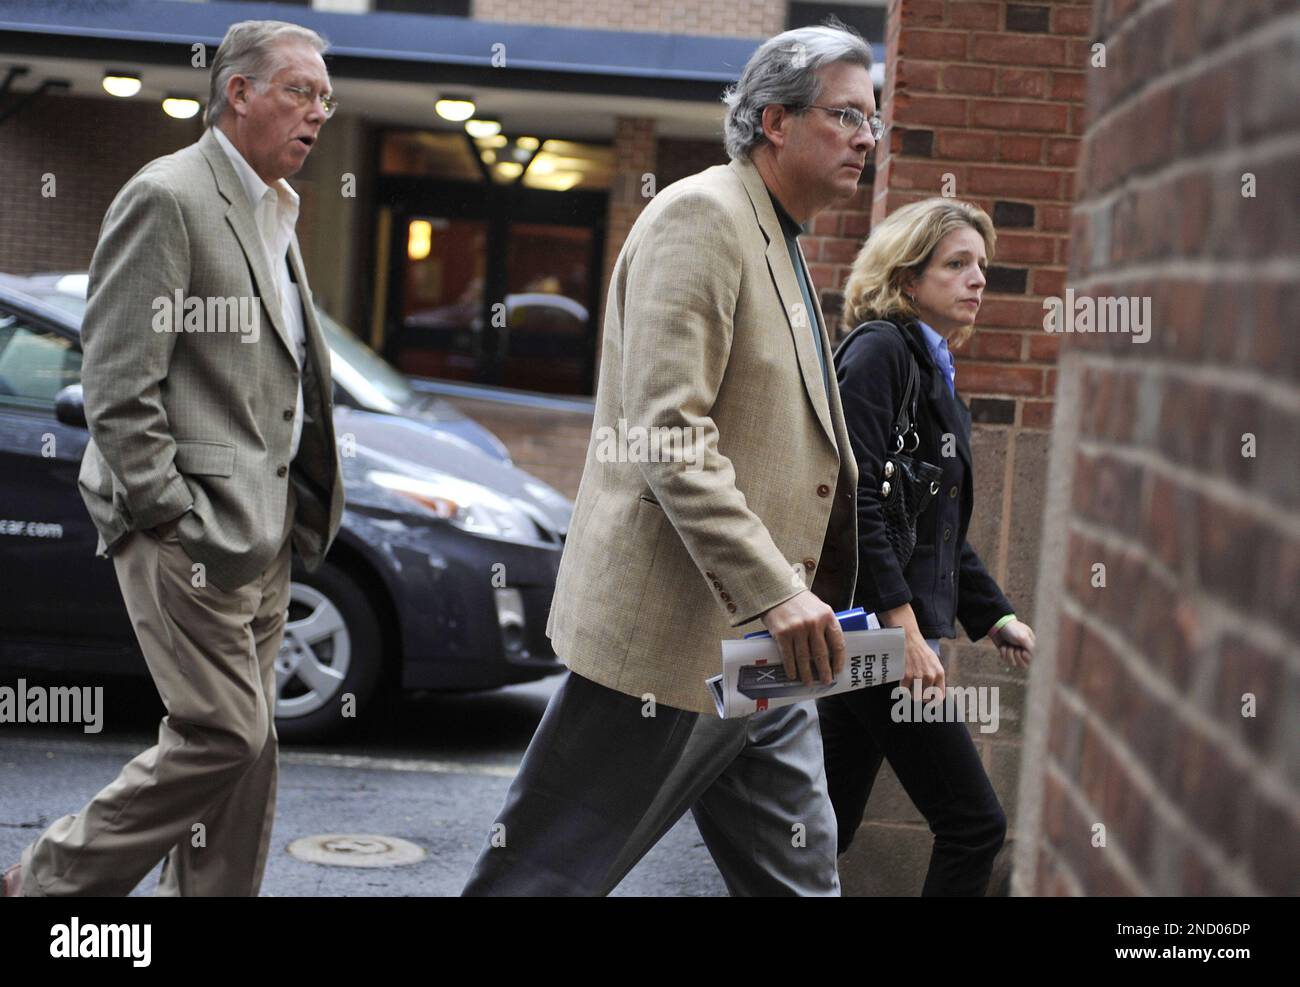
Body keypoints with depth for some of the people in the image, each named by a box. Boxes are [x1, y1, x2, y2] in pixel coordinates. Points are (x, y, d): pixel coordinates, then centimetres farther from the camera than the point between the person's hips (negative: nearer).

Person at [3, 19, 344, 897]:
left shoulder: (274, 213, 18)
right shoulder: (168, 198, -11)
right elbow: (117, 385, -16)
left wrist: (298, 510, 15)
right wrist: (171, 520, -18)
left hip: (261, 529, 9)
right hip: (197, 528, -9)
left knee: (244, 744, 11)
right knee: (225, 735, -8)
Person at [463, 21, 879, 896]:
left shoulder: (781, 242, 19)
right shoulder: (701, 215, -11)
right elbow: (667, 432, -22)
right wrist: (775, 591, -26)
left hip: (760, 648, 10)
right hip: (673, 635, -10)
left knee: (797, 875, 11)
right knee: (546, 874, 2)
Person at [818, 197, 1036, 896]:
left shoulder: (933, 368, 19)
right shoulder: (879, 352, -10)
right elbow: (855, 496, -20)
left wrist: (993, 616, 21)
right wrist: (904, 627, -24)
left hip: (870, 640, 9)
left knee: (826, 831, 11)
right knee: (974, 826, -5)